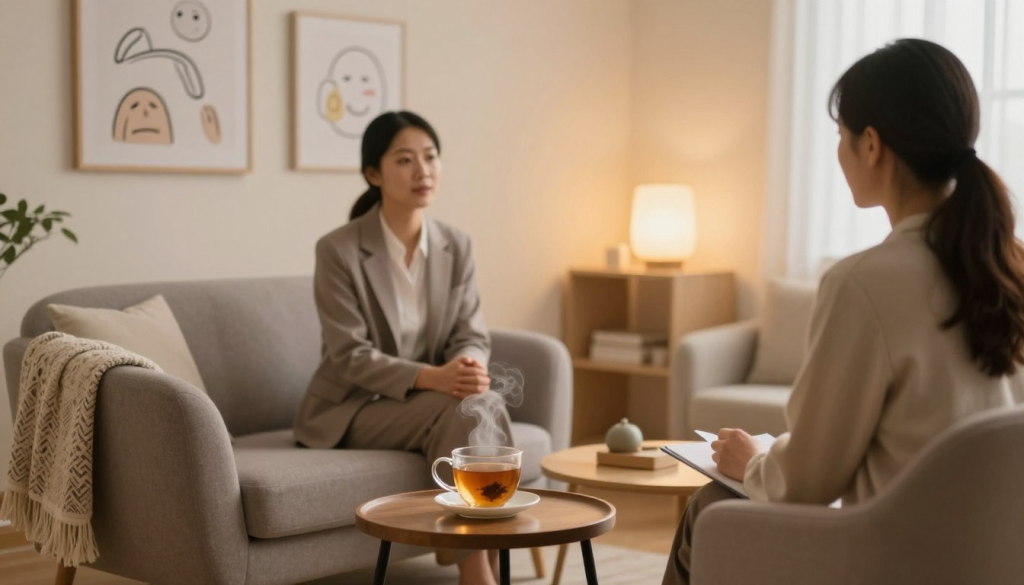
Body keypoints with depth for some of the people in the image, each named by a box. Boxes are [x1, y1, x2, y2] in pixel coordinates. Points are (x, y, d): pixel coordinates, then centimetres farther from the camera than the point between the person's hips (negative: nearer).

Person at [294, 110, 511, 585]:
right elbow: (351, 357, -18)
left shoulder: (457, 247, 1)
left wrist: (470, 367, -26)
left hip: (432, 399, 4)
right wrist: (432, 377, -32)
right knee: (456, 410, -31)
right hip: (353, 407, -4)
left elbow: (472, 336, -1)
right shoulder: (338, 249, -15)